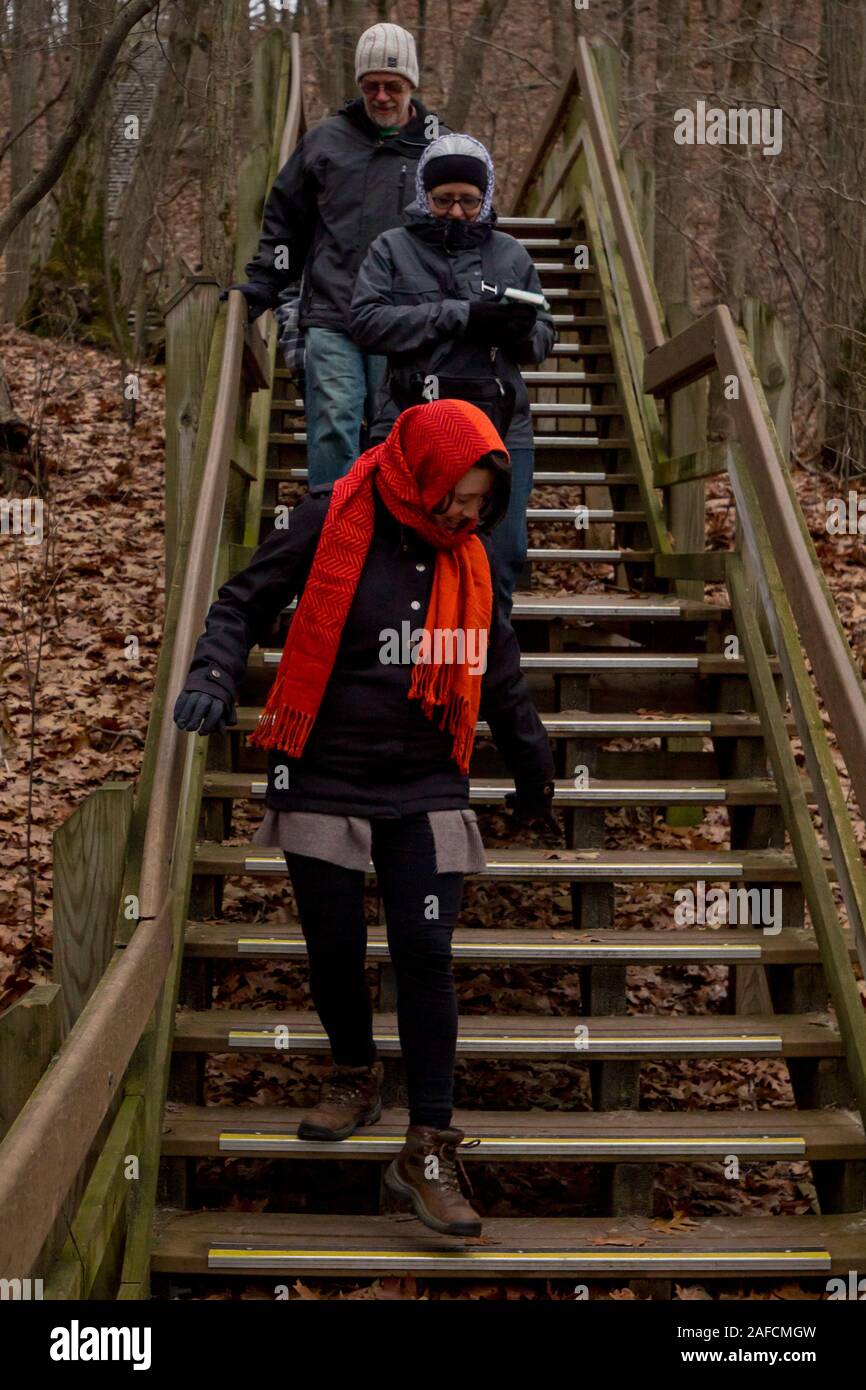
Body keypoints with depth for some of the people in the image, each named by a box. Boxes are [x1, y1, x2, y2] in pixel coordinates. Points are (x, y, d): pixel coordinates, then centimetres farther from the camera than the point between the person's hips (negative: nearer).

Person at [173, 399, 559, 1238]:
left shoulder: (469, 556, 5)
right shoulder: (332, 524, -8)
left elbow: (500, 674, 16)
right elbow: (244, 604, -1)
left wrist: (533, 774, 24)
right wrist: (214, 674, -21)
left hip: (428, 791, 2)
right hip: (325, 783, -2)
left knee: (426, 957, -5)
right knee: (334, 950, 7)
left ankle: (428, 1151, 3)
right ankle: (355, 1078, 36)